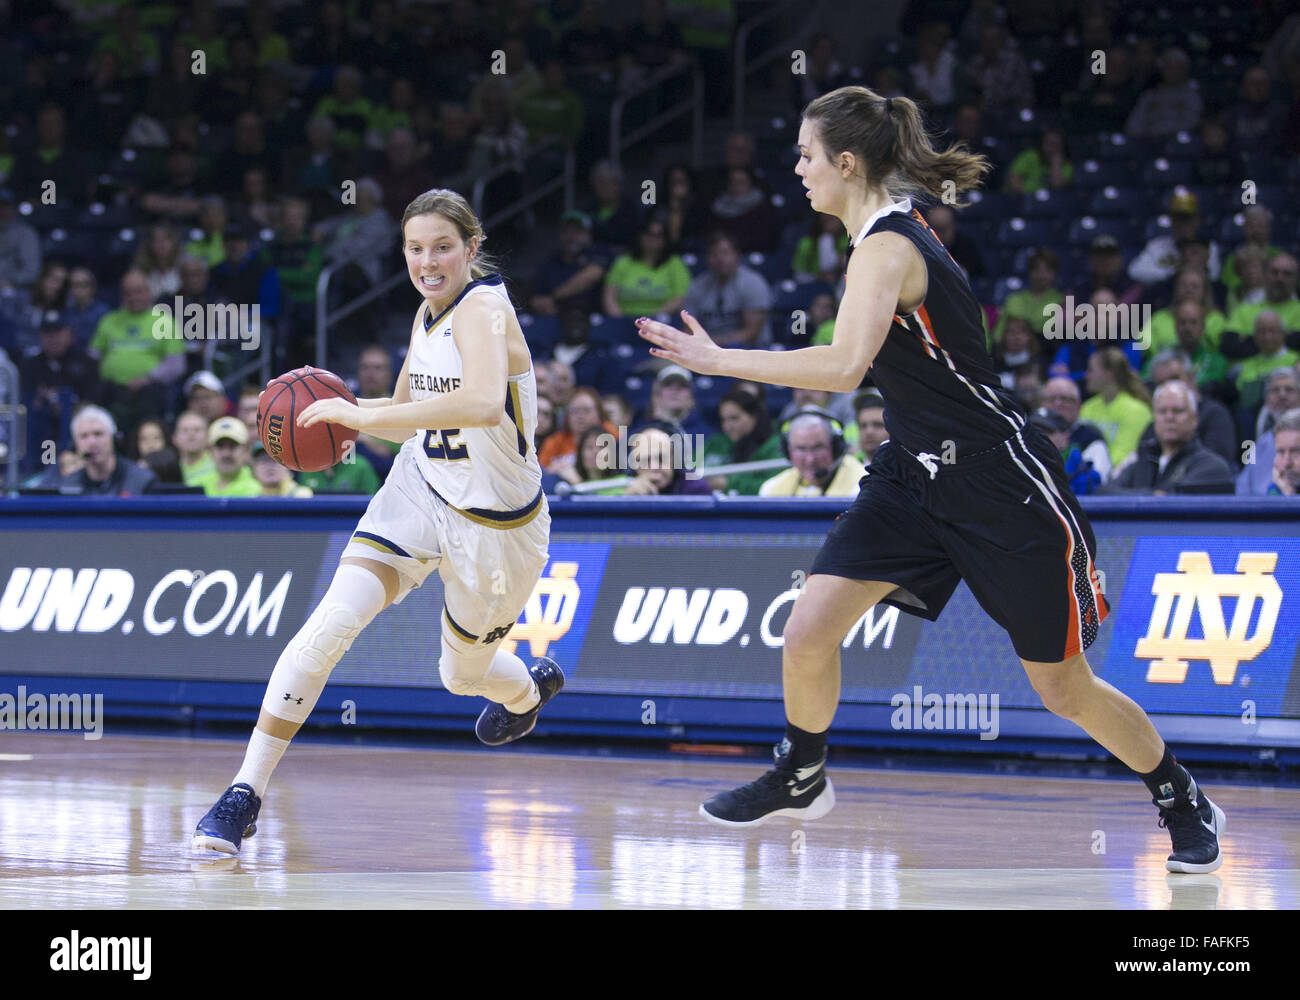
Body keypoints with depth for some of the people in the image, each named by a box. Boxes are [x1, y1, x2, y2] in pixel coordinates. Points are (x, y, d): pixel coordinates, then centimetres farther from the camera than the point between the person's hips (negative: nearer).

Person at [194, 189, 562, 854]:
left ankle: (530, 689, 58)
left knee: (463, 673, 18)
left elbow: (484, 404, -45)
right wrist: (338, 411, -1)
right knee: (331, 624, -18)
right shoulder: (429, 314, 2)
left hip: (496, 524, -5)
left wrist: (363, 416, -42)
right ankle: (244, 794, -17)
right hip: (419, 494, 5)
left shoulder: (482, 309, -24)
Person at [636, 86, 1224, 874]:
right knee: (808, 633, -4)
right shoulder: (897, 229, 5)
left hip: (1001, 484, -8)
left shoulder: (886, 247, -23)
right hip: (918, 476, 8)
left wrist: (718, 360, -33)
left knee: (1065, 688, 4)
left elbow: (844, 368, -38)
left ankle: (1182, 800, 25)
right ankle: (801, 781, 19)